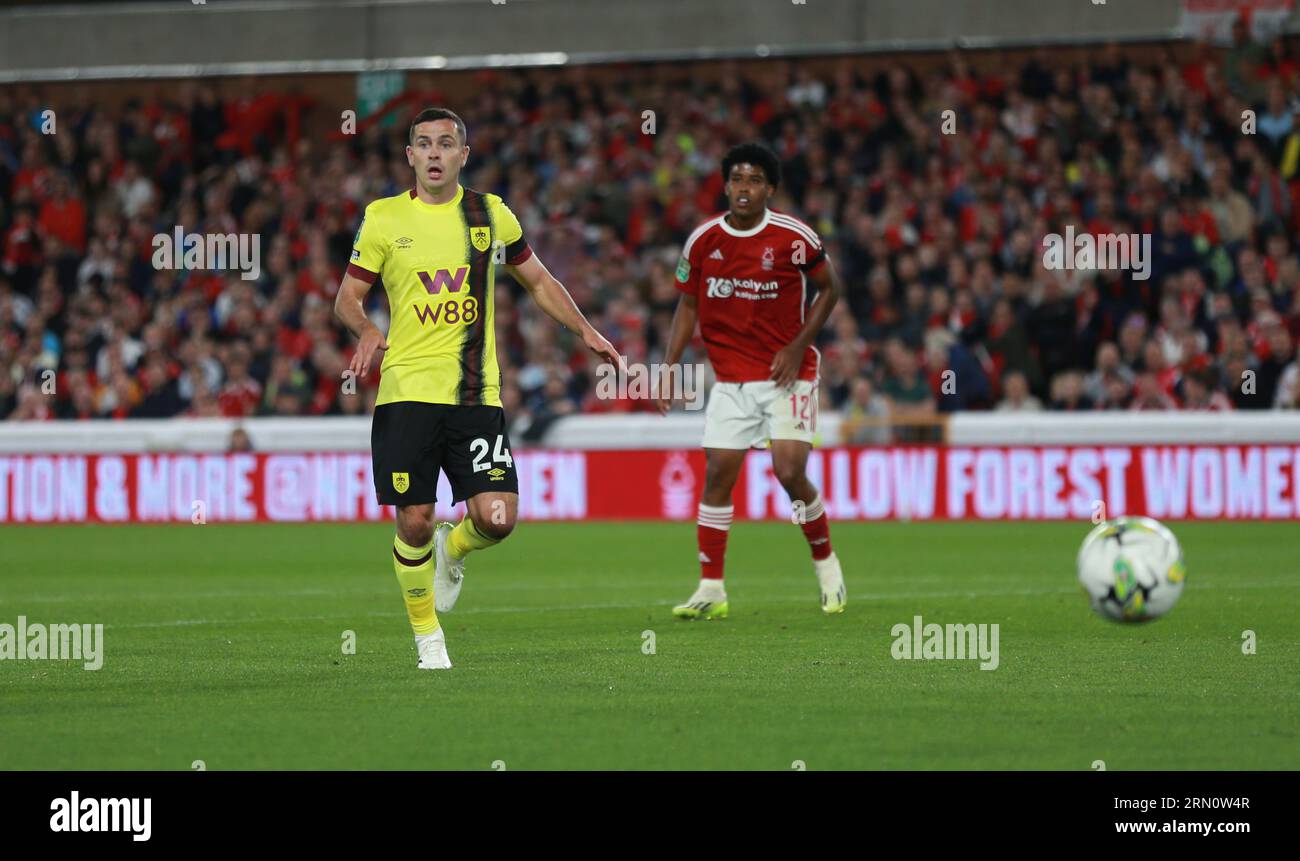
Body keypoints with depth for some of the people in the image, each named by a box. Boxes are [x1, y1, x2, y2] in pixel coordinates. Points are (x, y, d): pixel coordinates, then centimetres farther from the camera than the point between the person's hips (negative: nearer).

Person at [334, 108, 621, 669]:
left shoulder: (491, 215, 9)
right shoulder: (383, 218, 4)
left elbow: (538, 281, 22)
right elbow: (347, 296, 9)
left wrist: (585, 331, 11)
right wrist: (365, 329, -13)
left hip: (476, 395, 1)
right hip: (407, 392, -1)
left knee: (497, 518, -11)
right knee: (414, 521, -6)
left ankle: (453, 550, 25)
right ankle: (427, 636, 16)